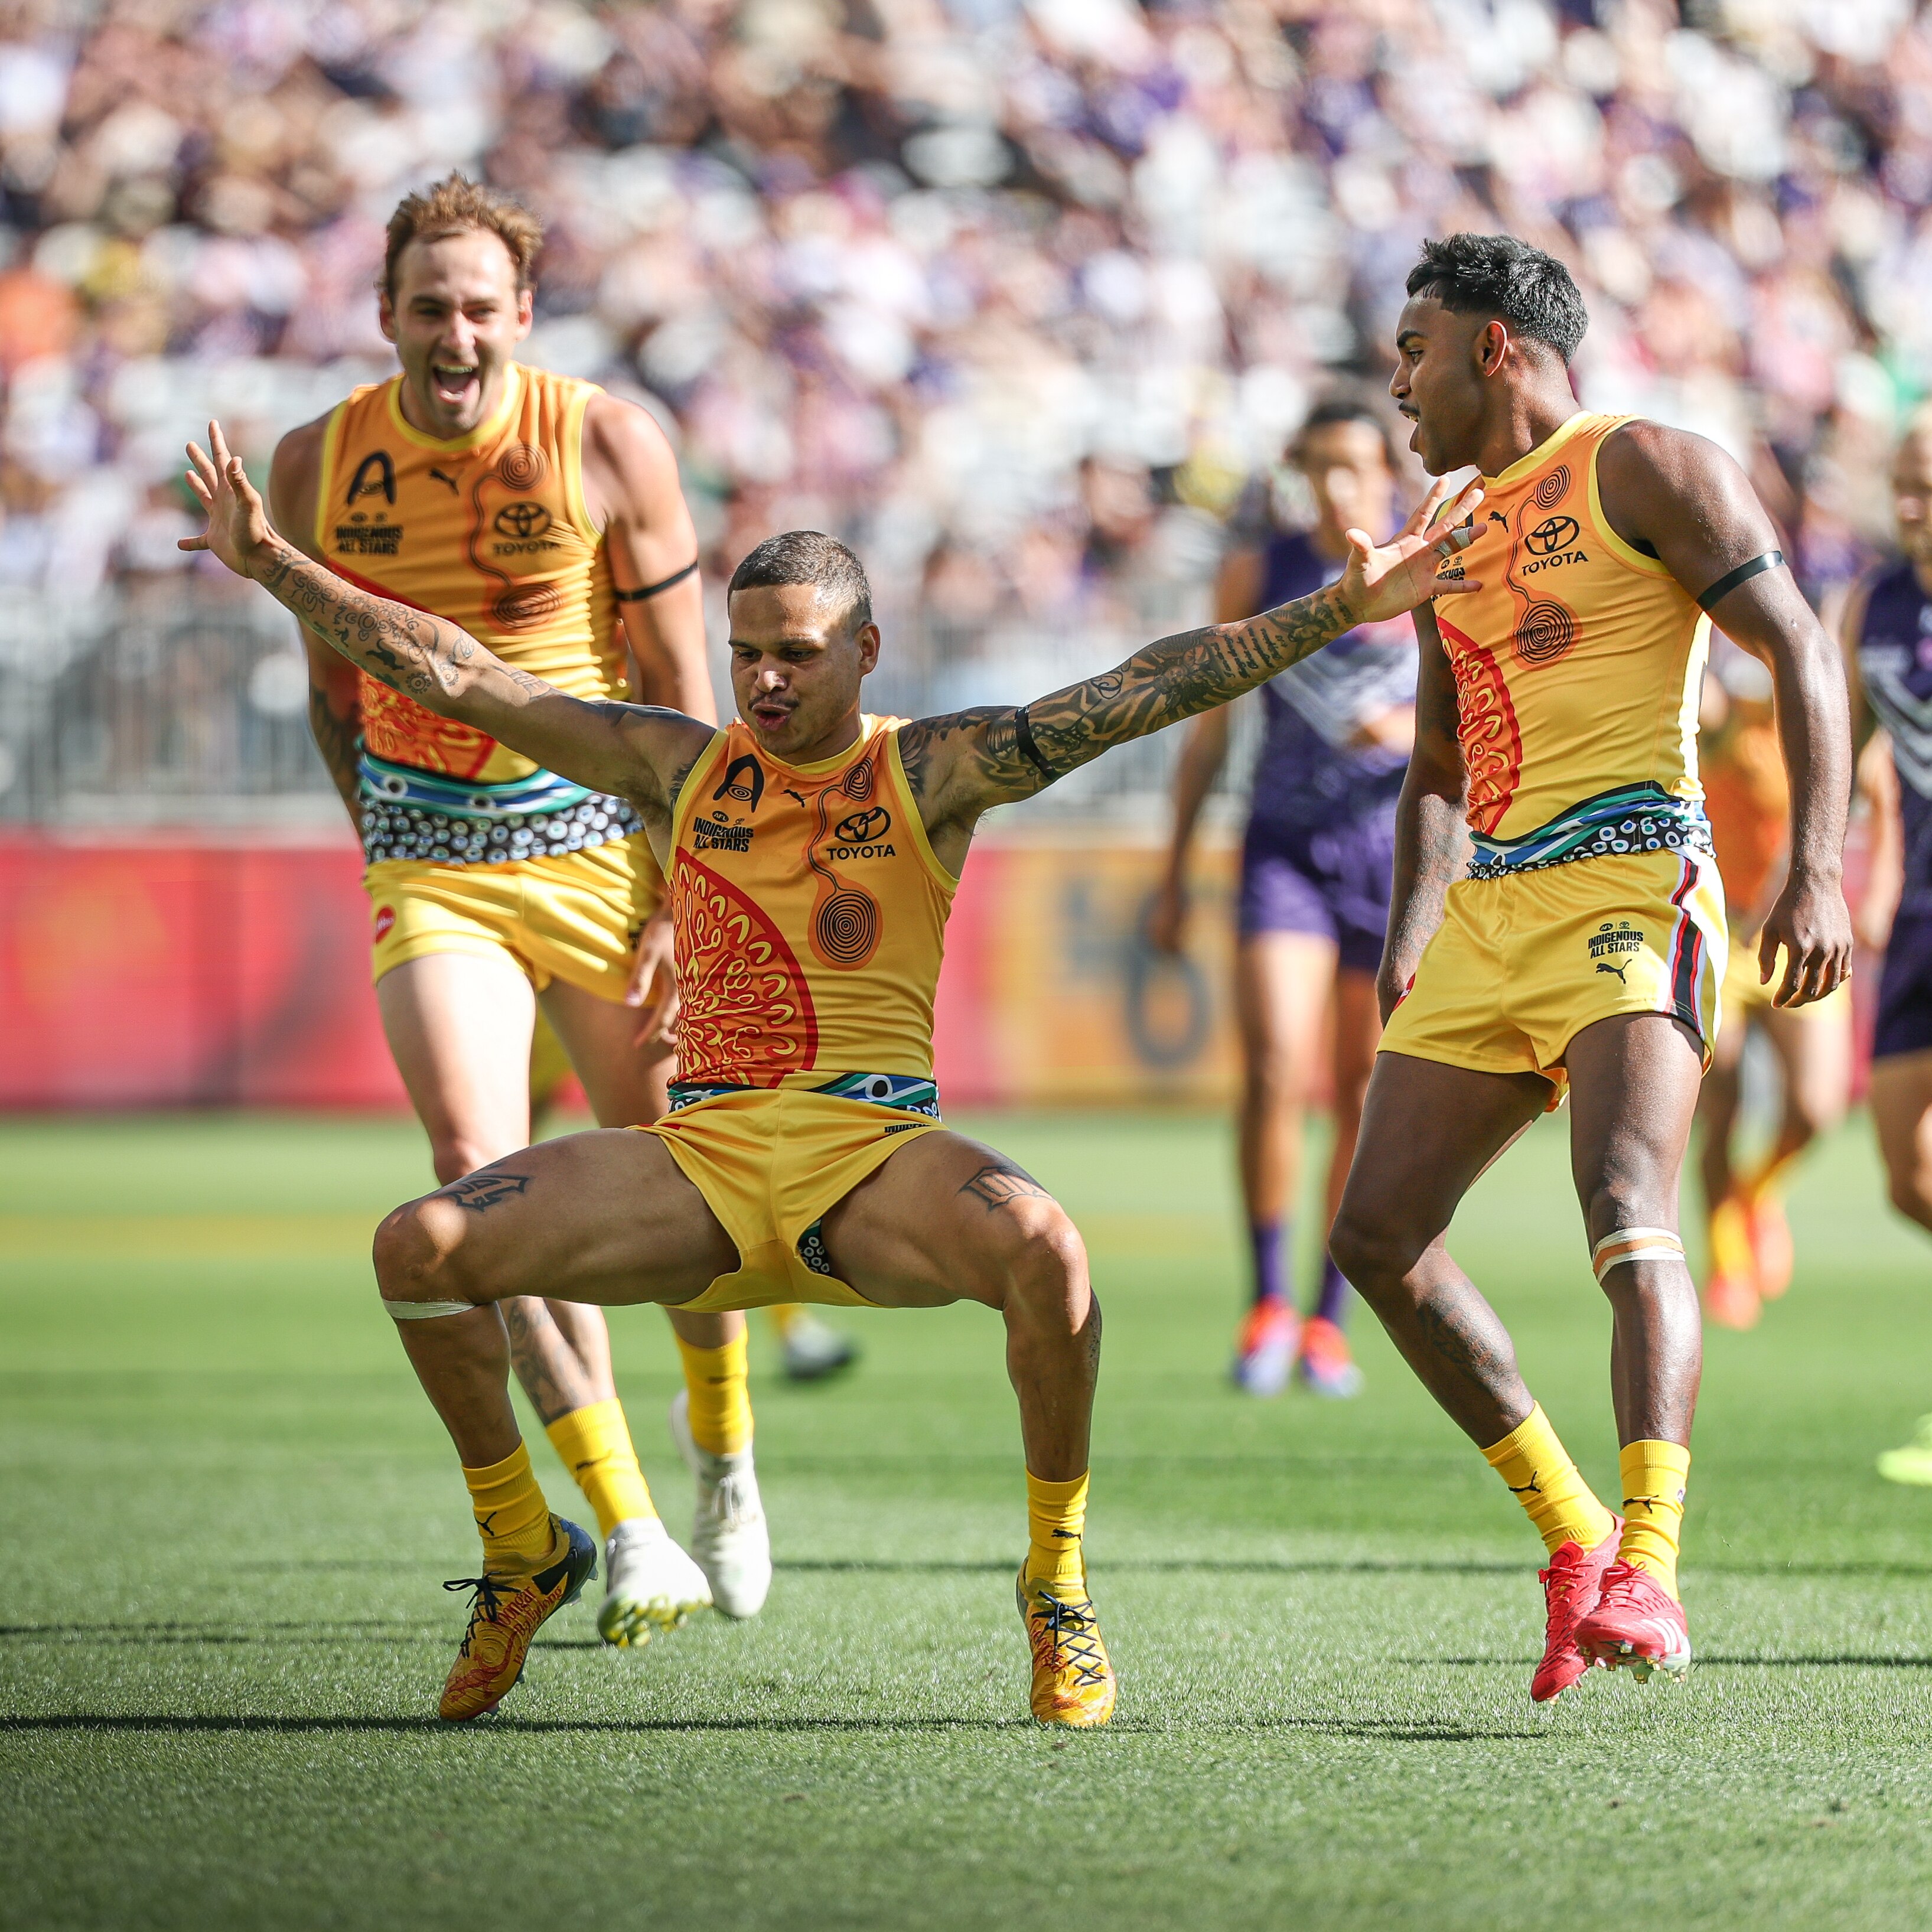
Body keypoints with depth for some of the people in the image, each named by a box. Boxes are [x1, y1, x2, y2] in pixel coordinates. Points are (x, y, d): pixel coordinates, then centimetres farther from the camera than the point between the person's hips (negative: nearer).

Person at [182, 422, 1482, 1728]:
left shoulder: (932, 773, 4)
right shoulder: (680, 766, 12)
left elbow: (1143, 693, -3)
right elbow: (458, 678, 13)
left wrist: (1341, 607, -10)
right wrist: (272, 564, 10)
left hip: (875, 1152, -3)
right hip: (699, 1155, 3)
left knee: (1040, 1245, -36)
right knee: (421, 1248, -16)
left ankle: (1059, 1578, -14)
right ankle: (523, 1549, 7)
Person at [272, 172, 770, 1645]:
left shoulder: (608, 444, -9)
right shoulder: (319, 463, -3)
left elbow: (683, 691, -4)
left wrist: (688, 903, -8)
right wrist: (384, 855, 10)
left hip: (604, 845, -1)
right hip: (428, 866, 1)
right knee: (479, 1175, -17)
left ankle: (722, 1450, 38)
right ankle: (630, 1529, -15)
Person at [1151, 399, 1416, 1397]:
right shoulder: (1257, 575, 4)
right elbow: (1210, 727, 11)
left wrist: (1415, 729, -19)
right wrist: (1174, 872, 10)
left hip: (1396, 855, 0)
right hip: (1284, 852, 0)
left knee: (1366, 1096, 4)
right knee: (1275, 1072, -16)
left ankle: (1330, 1320, 16)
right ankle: (1268, 1302, -5)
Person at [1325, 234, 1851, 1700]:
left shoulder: (1646, 468, 1)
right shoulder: (1456, 536, 24)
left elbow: (1801, 653, -8)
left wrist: (1815, 868, -19)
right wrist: (1409, 946, 17)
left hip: (1630, 885, -8)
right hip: (1489, 914, 9)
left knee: (1630, 1216, -25)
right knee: (1378, 1234, 1)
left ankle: (1649, 1570, -37)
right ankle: (1575, 1539, 9)